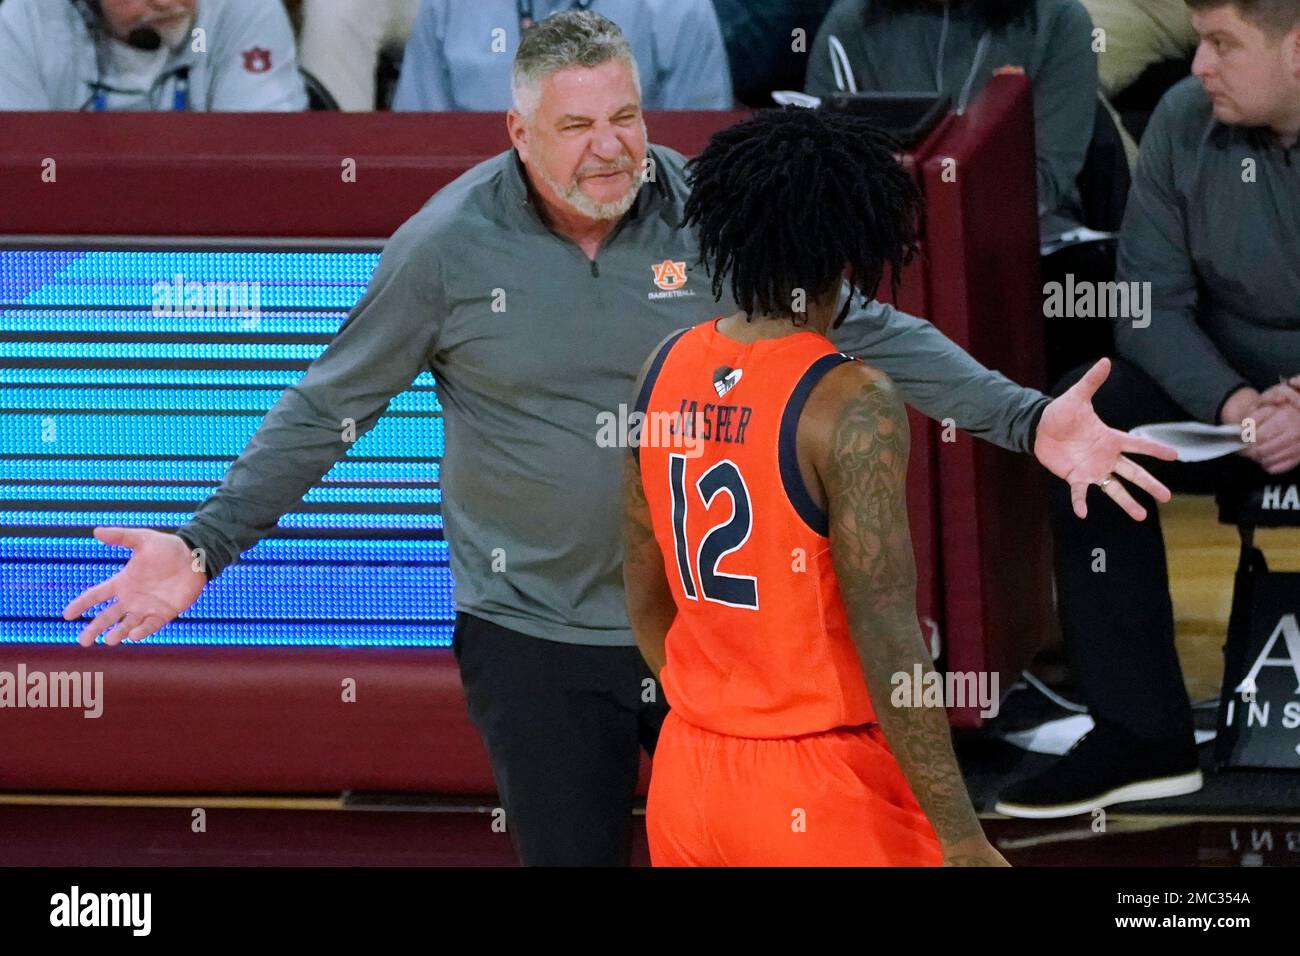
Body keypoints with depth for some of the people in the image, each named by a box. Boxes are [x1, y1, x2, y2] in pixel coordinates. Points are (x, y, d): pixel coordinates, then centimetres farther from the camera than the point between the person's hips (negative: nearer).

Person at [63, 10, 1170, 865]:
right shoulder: (448, 245, -10)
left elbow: (865, 330, -2)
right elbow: (330, 408, -3)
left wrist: (1026, 418, -11)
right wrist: (206, 544, -10)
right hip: (536, 637, -1)